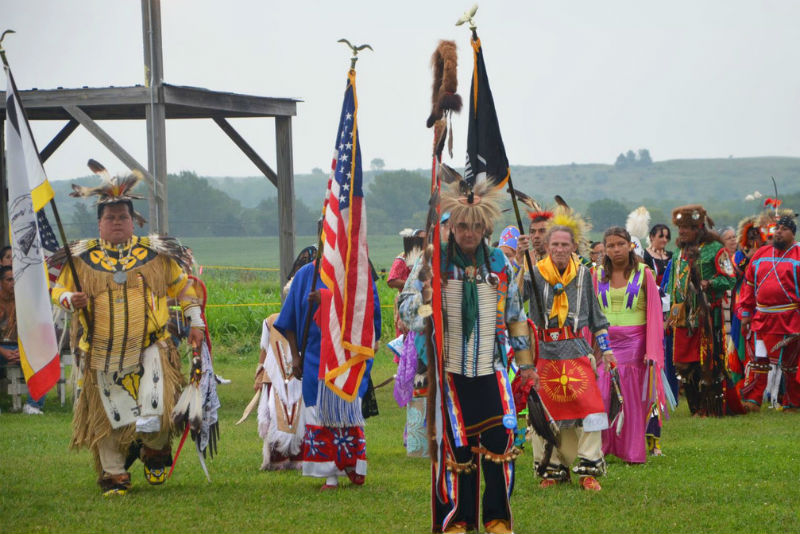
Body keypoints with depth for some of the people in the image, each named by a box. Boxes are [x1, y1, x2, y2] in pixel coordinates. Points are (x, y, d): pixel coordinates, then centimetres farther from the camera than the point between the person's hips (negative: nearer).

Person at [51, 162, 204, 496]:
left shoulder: (156, 254, 6)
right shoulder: (82, 258, 6)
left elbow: (182, 286, 15)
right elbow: (58, 290, 11)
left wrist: (196, 323, 10)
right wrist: (70, 300, -13)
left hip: (150, 346, -1)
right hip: (104, 352, 1)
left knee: (156, 403, -14)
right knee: (110, 415, 4)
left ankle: (154, 453, 14)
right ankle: (114, 475, 18)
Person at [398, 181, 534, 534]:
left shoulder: (500, 263, 9)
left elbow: (515, 315, 19)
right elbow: (405, 310, -1)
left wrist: (526, 361, 19)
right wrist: (423, 299, -23)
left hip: (491, 371, 2)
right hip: (449, 371, -2)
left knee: (500, 439, -5)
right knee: (454, 445, 1)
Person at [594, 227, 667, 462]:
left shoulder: (643, 273, 1)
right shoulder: (599, 275, 9)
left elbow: (654, 313, 0)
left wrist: (651, 350, -6)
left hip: (634, 343, -2)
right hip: (605, 343, 2)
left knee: (633, 398, -2)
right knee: (601, 398, -5)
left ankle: (633, 452, 6)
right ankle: (598, 450, 2)